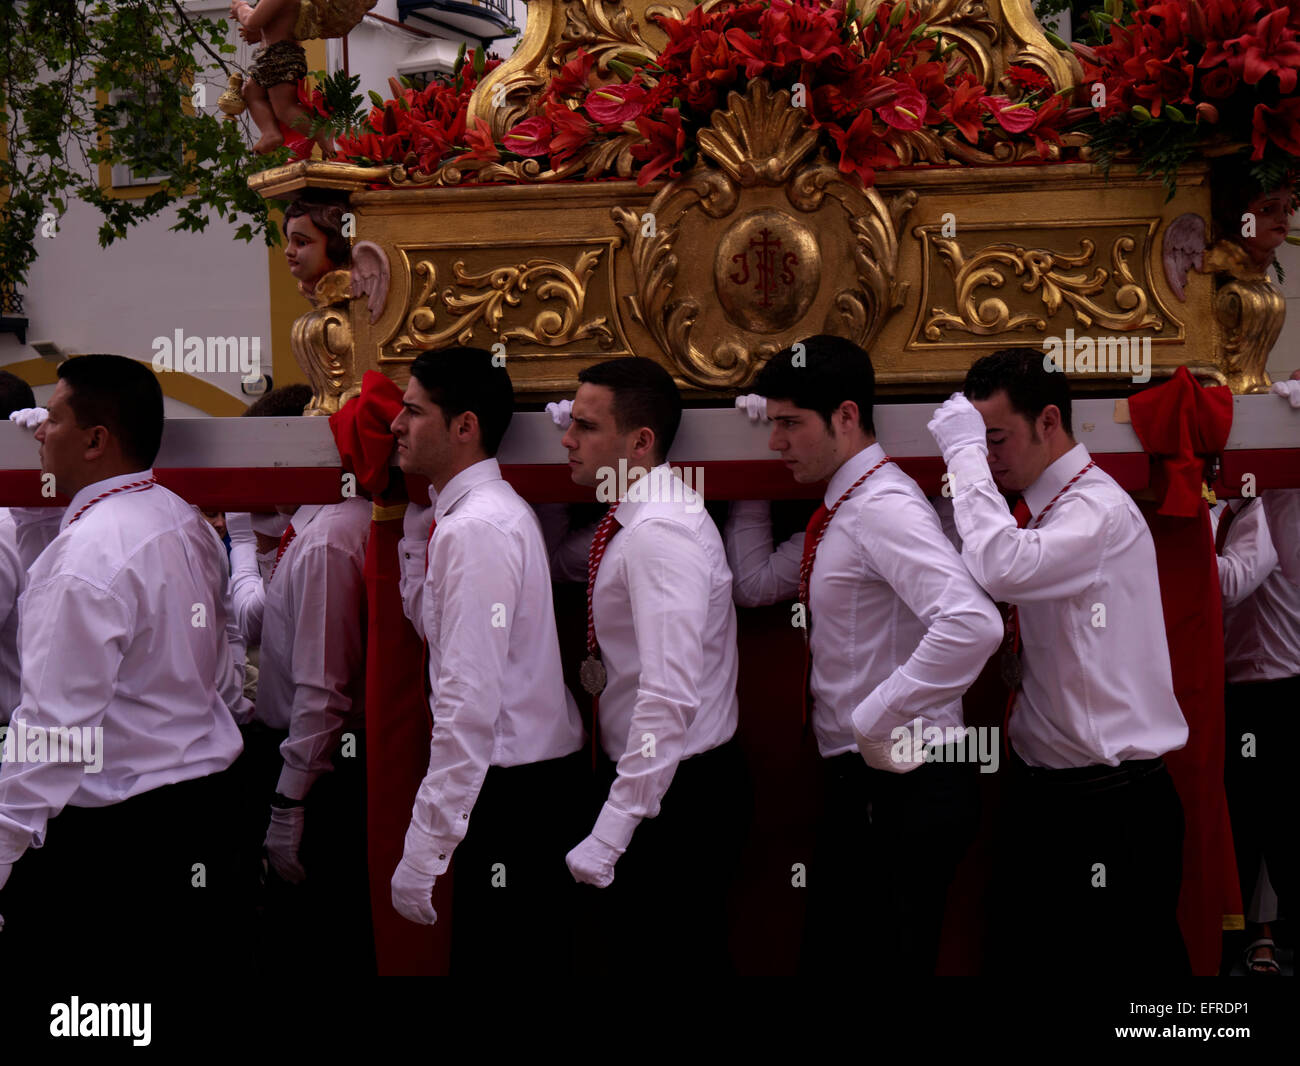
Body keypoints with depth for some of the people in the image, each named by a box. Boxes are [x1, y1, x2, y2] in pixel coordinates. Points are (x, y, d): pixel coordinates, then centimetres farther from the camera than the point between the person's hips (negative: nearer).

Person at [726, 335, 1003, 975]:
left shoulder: (885, 508, -18)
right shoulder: (839, 514, 12)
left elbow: (973, 624, -32)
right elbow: (753, 582, 23)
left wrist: (876, 719, -24)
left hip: (904, 786, -10)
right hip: (859, 781, 10)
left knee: (896, 961, -2)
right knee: (827, 955, 17)